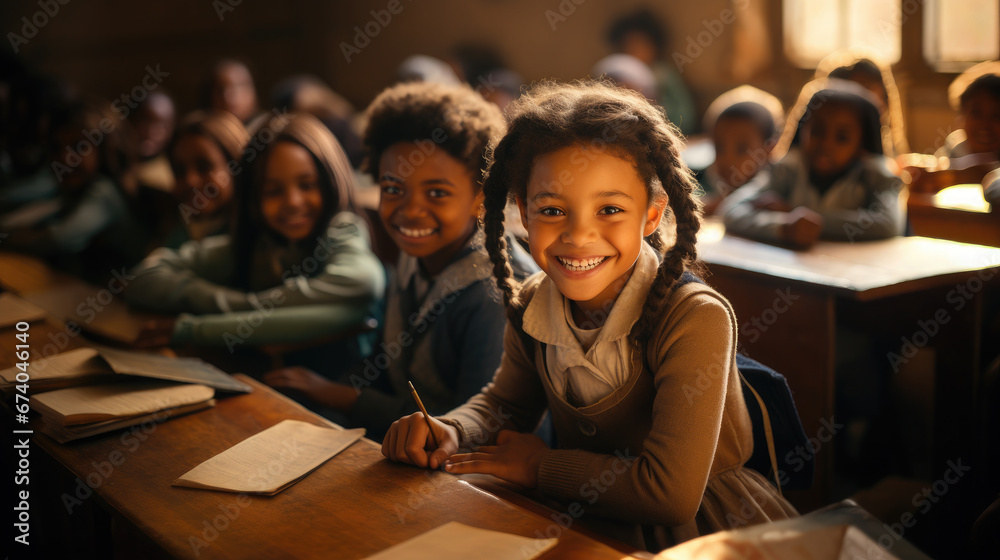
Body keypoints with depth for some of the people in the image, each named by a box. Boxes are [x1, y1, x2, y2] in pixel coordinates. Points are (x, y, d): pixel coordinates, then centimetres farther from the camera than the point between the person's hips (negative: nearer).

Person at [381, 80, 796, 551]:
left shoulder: (696, 318, -25)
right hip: (584, 518, 4)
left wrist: (538, 466, -18)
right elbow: (504, 404, 12)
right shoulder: (531, 305, -6)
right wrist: (450, 432, -11)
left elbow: (671, 493, -30)